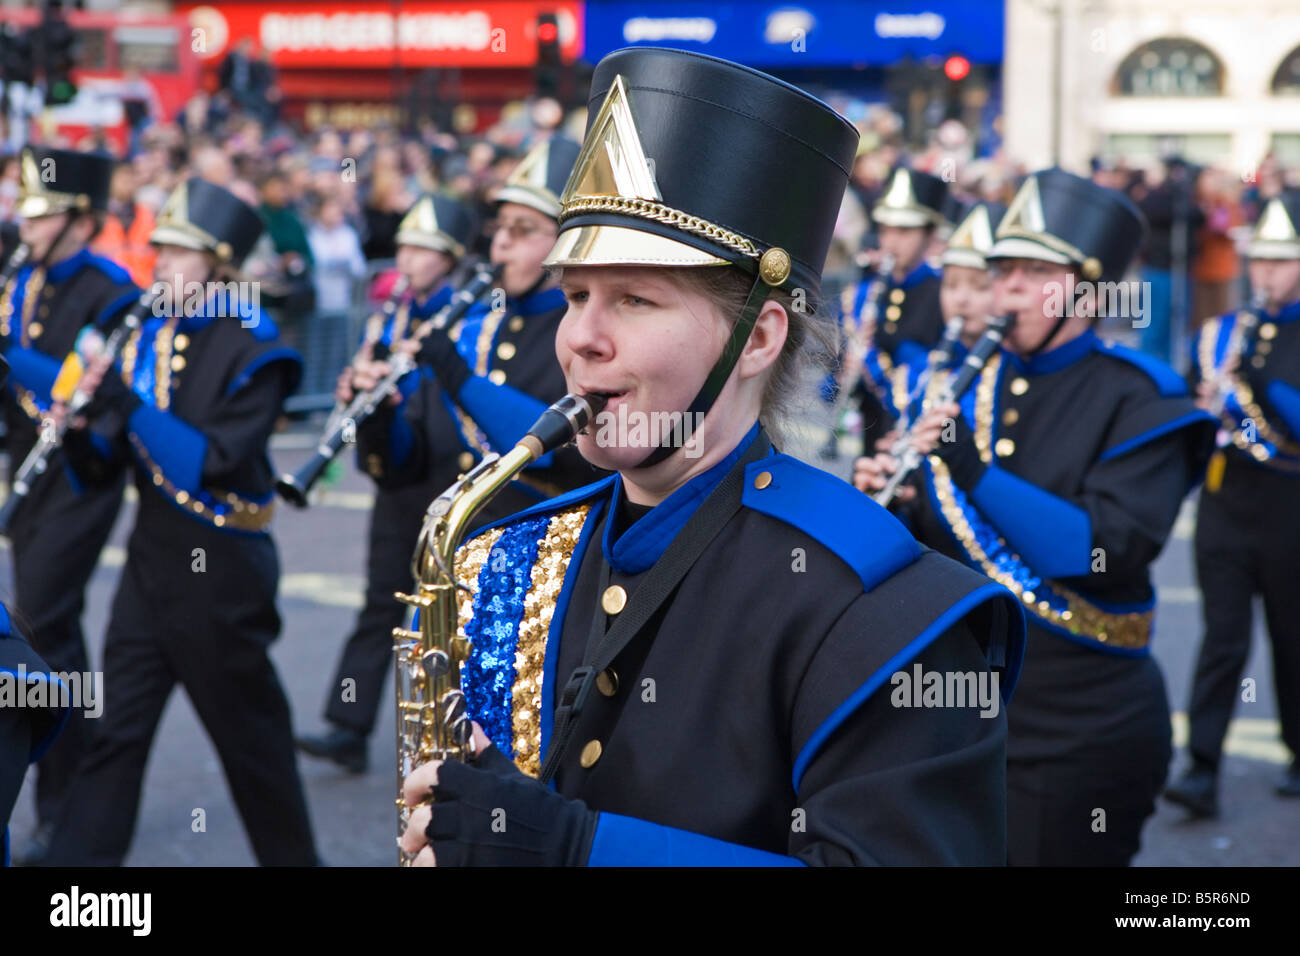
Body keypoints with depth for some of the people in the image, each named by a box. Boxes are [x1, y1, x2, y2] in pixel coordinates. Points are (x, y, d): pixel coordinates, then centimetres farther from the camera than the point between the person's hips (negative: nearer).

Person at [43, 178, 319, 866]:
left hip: (219, 572, -6)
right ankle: (77, 857, 10)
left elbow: (212, 466, -22)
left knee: (250, 736, 8)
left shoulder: (252, 351, -12)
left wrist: (130, 403, -25)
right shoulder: (148, 336, 6)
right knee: (115, 730, 6)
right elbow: (102, 468, 8)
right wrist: (84, 425, -13)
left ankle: (291, 854, 26)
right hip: (151, 556, 6)